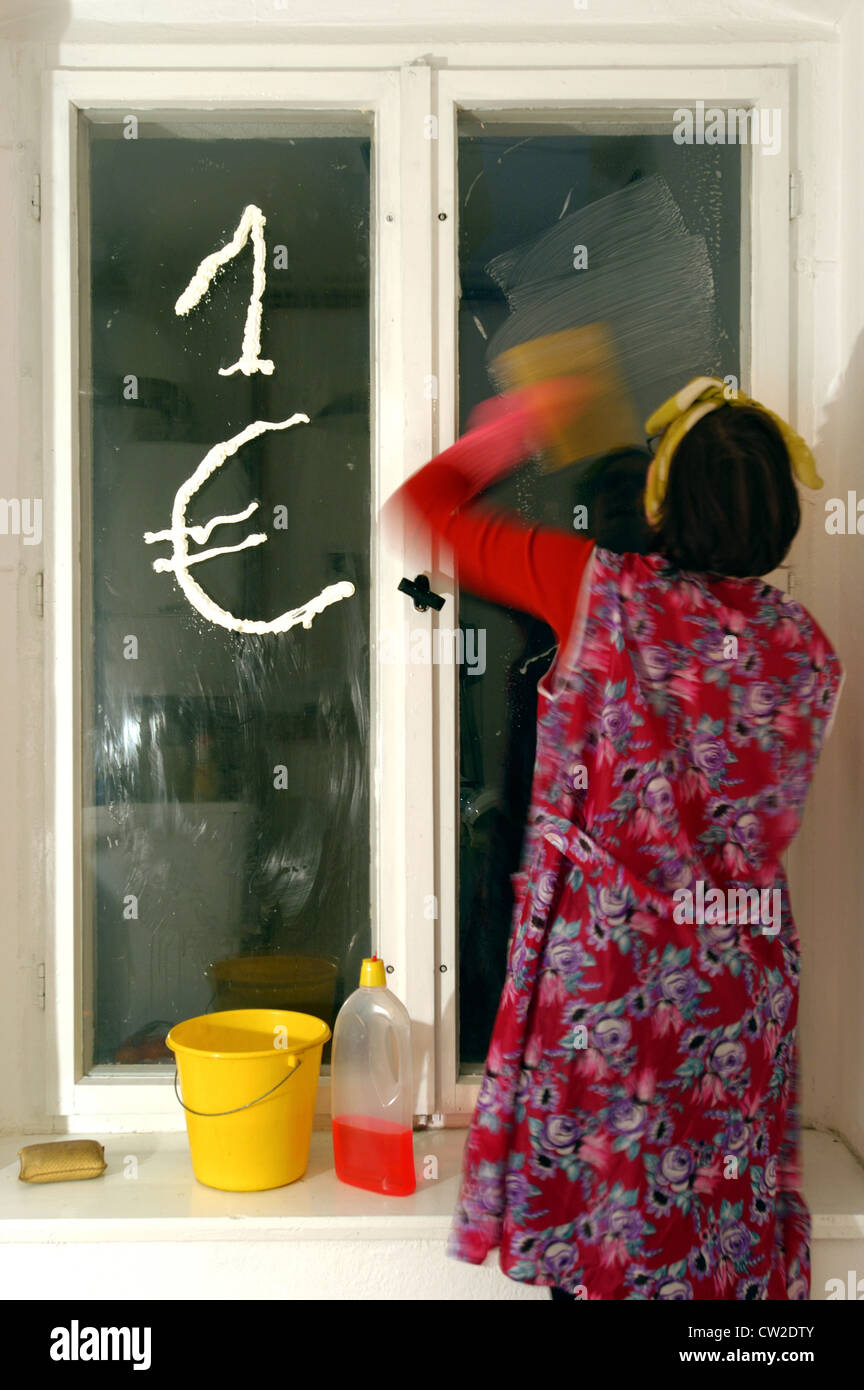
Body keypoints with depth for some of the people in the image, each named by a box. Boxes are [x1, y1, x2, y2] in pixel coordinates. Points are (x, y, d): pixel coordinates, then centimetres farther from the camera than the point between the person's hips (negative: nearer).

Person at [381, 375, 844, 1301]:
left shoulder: (602, 592, -14)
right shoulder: (807, 647, -2)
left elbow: (422, 503, -6)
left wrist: (514, 426, 10)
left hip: (604, 965, -3)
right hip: (742, 981, 4)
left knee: (592, 1216, 14)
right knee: (727, 1219, 18)